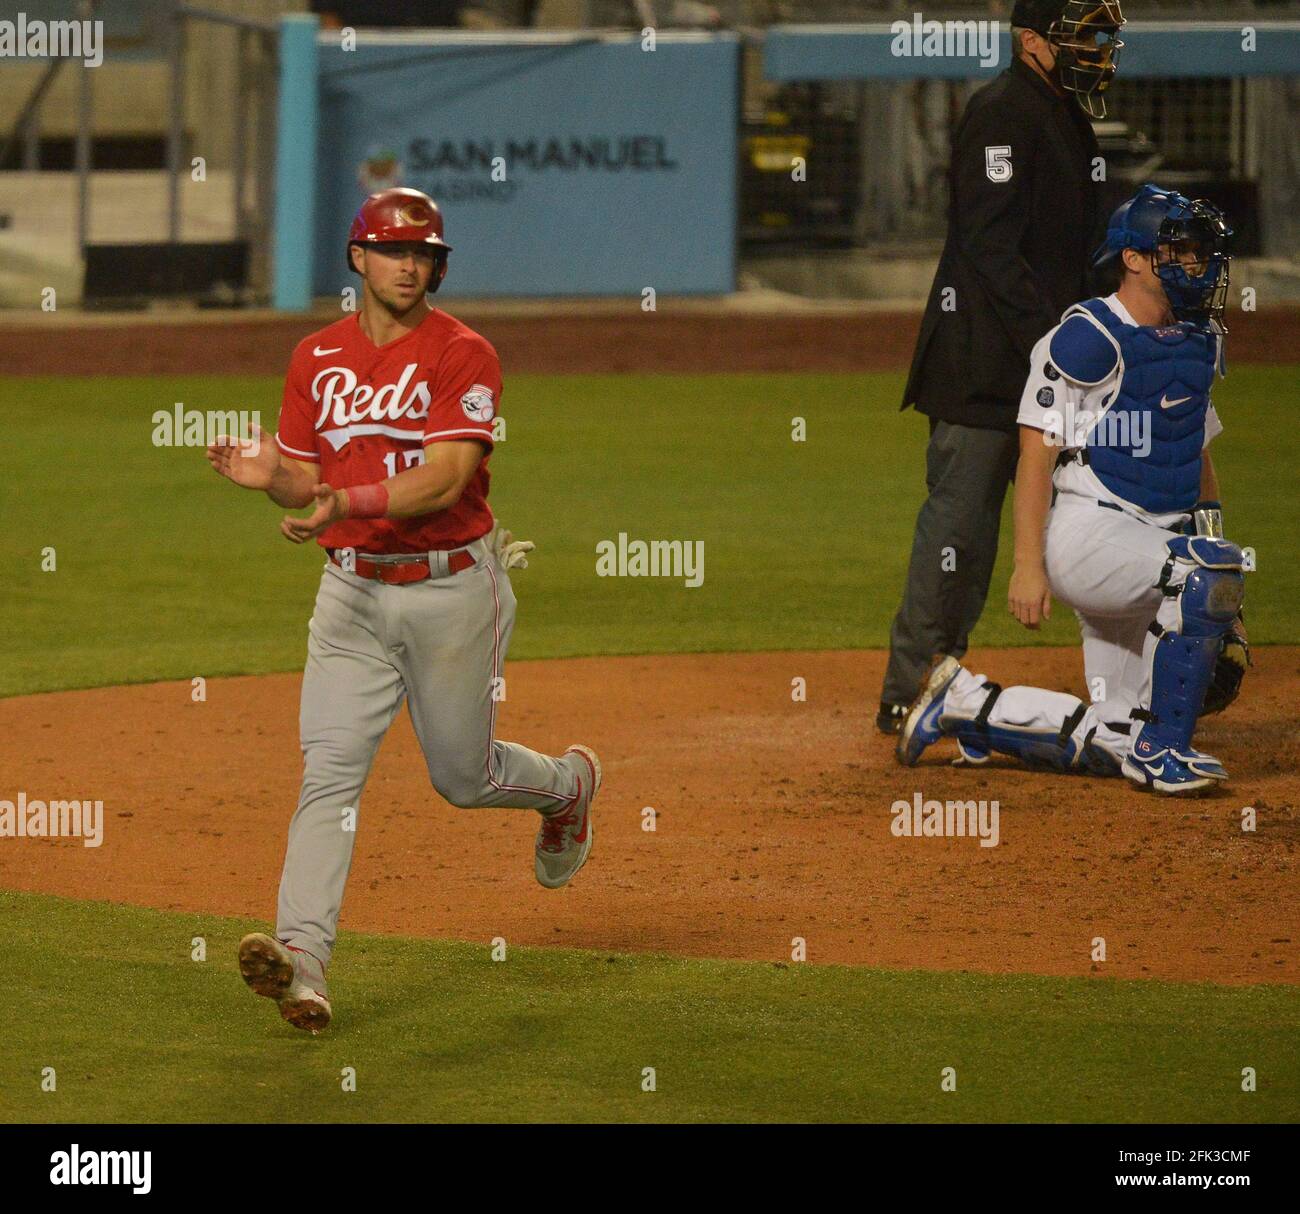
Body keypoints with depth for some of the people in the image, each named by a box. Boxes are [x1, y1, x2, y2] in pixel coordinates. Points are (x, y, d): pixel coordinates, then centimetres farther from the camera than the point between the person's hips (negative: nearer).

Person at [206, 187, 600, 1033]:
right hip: (352, 590, 3)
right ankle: (303, 958, -23)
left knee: (463, 775, 10)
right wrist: (271, 477, -11)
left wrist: (350, 502, -34)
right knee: (330, 769, -12)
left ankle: (569, 784, 45)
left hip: (452, 589, -3)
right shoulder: (318, 358, 7)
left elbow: (446, 479, -20)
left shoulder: (463, 355, -9)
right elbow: (306, 482, 12)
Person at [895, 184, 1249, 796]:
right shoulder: (1087, 339, -11)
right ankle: (1163, 751, -21)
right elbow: (1038, 450, -14)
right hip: (1087, 532, -8)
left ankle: (967, 705, 22)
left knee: (1117, 738, 4)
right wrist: (1029, 565, -21)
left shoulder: (1199, 339, 13)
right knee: (1205, 568, -34)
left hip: (1159, 533, 8)